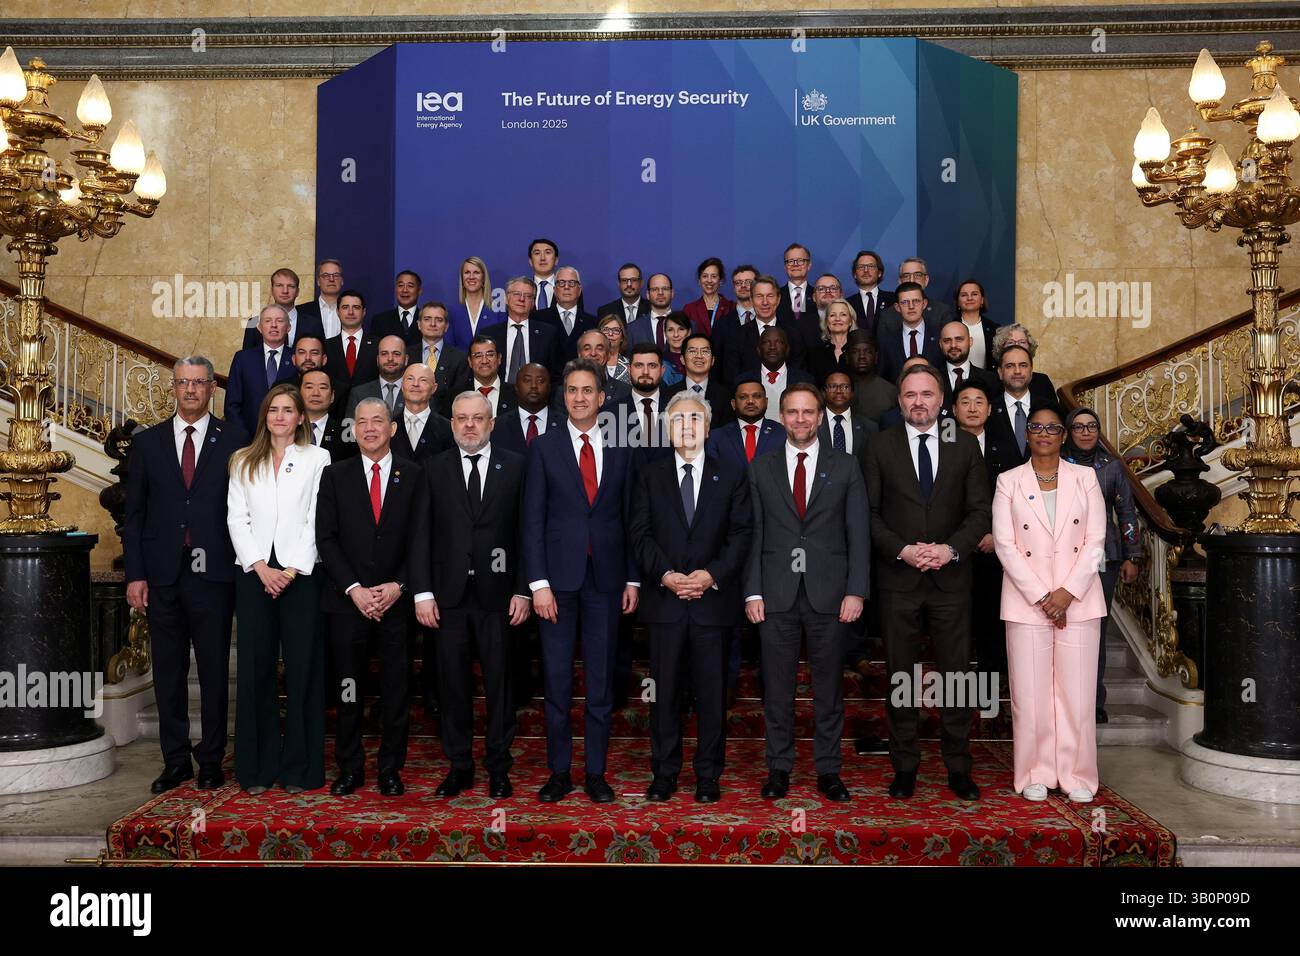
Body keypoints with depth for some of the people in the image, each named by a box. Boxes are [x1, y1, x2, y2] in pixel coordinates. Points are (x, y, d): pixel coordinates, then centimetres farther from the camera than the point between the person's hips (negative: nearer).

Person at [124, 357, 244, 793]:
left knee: (214, 670, 5)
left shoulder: (233, 440, 2)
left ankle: (211, 759, 17)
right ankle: (175, 761, 20)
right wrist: (135, 574, 1)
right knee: (168, 671, 9)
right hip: (162, 574, 3)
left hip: (212, 573, -2)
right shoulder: (147, 442, 9)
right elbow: (133, 513, 8)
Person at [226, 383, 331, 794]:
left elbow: (316, 519, -1)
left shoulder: (317, 459, 6)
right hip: (254, 572, 2)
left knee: (303, 666, -1)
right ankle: (258, 768, 11)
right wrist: (261, 568, -6)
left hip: (300, 573, -2)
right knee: (256, 666, 3)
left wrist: (293, 570, -10)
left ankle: (300, 768, 7)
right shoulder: (243, 462, 14)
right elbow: (237, 519, 7)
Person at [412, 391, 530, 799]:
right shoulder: (435, 469, 7)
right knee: (453, 683, 7)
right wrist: (422, 592, -3)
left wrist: (522, 590, -5)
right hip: (449, 593, 1)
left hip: (497, 593, -1)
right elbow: (422, 534, 4)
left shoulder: (515, 466, 3)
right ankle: (459, 767, 20)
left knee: (499, 682, 5)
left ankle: (499, 769, 17)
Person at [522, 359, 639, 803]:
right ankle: (559, 771, 15)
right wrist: (539, 583, -9)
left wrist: (633, 579, 3)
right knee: (557, 680, 4)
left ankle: (596, 772, 17)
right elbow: (533, 519, -1)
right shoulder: (544, 447, 2)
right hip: (559, 576, -1)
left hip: (606, 578, 1)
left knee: (601, 679, 7)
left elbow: (629, 518, 9)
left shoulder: (621, 449, 7)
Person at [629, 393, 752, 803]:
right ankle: (664, 773, 16)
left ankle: (708, 776, 16)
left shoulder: (732, 477, 9)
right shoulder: (649, 476, 10)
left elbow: (740, 536, 2)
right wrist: (665, 574, -12)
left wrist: (712, 574, -12)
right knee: (664, 691, 5)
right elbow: (639, 534, 3)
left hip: (714, 599, 0)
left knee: (712, 692, 4)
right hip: (664, 600, 1)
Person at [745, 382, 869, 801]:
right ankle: (779, 769, 17)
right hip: (776, 594, 0)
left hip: (829, 593, 0)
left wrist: (856, 591, -5)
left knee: (829, 686, 6)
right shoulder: (761, 468, 7)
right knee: (777, 687, 6)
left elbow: (858, 534, 3)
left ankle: (828, 771, 17)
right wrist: (752, 592, -3)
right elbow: (753, 534, 5)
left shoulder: (845, 467, 6)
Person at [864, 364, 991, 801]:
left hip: (950, 578, 1)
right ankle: (905, 767, 16)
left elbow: (980, 510, 4)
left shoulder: (964, 445, 6)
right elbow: (870, 513, 1)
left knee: (955, 674, 5)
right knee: (900, 677, 6)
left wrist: (951, 549, -12)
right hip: (898, 579, 0)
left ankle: (958, 768, 17)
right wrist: (902, 550, -13)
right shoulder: (881, 446, 3)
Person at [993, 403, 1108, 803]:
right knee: (1030, 692, 1)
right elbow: (1005, 545, -3)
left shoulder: (1085, 478, 7)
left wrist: (1067, 593, -10)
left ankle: (1076, 775, 14)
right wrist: (1041, 597, -10)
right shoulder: (1008, 481, 4)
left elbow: (1095, 541, 2)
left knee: (1076, 691, 2)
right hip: (1026, 601, -1)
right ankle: (1036, 775, 13)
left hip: (1079, 600, 1)